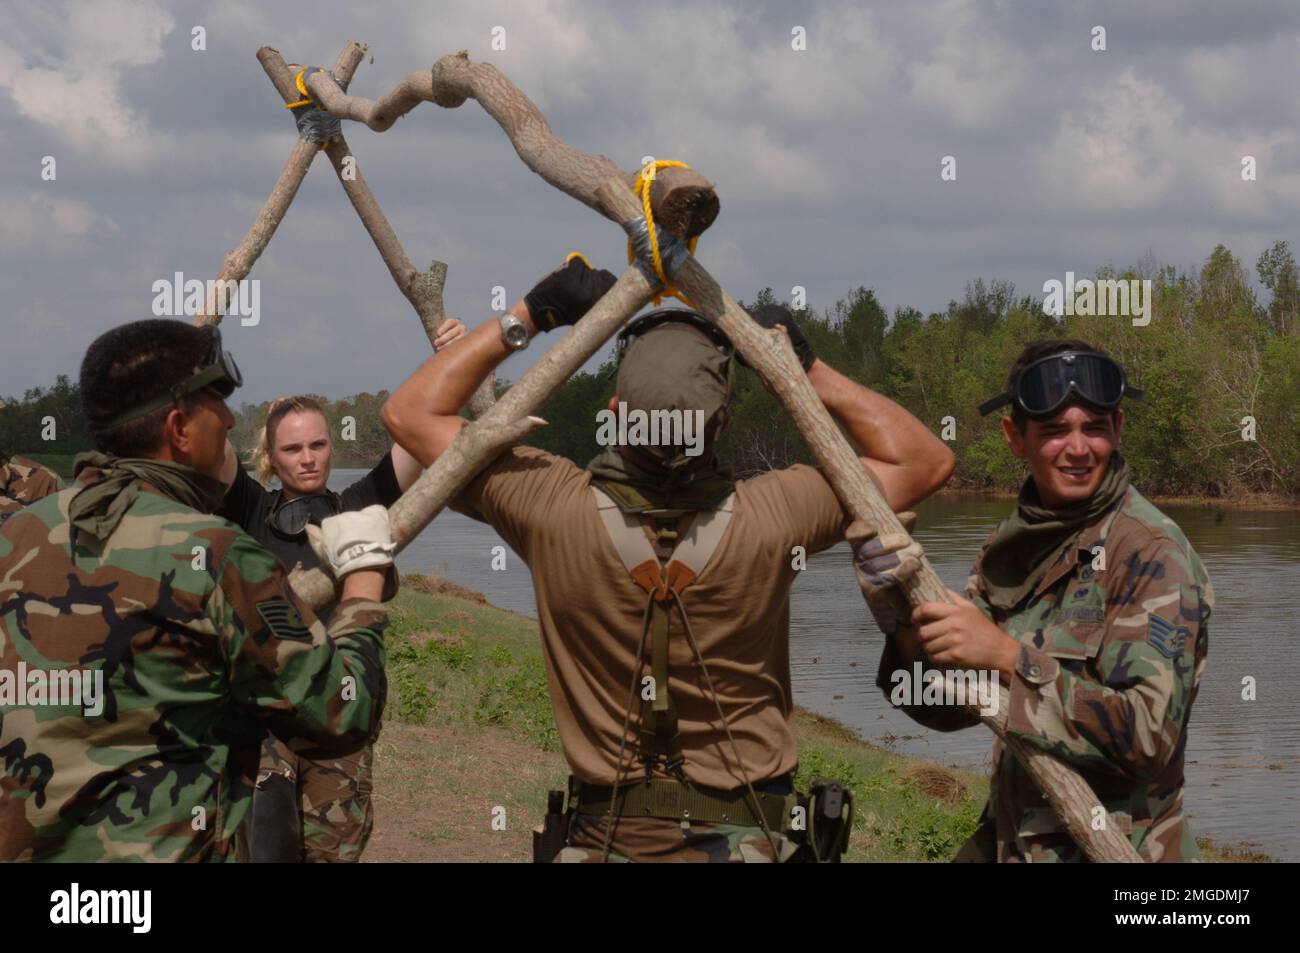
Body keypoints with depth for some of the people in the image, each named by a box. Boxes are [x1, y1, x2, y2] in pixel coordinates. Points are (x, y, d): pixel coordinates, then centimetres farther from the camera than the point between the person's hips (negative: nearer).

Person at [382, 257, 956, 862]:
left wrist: (526, 317, -5)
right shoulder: (769, 519, -17)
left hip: (603, 841, 1)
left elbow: (410, 414, -3)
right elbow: (925, 461, -2)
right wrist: (809, 370, -6)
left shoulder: (554, 511, -16)